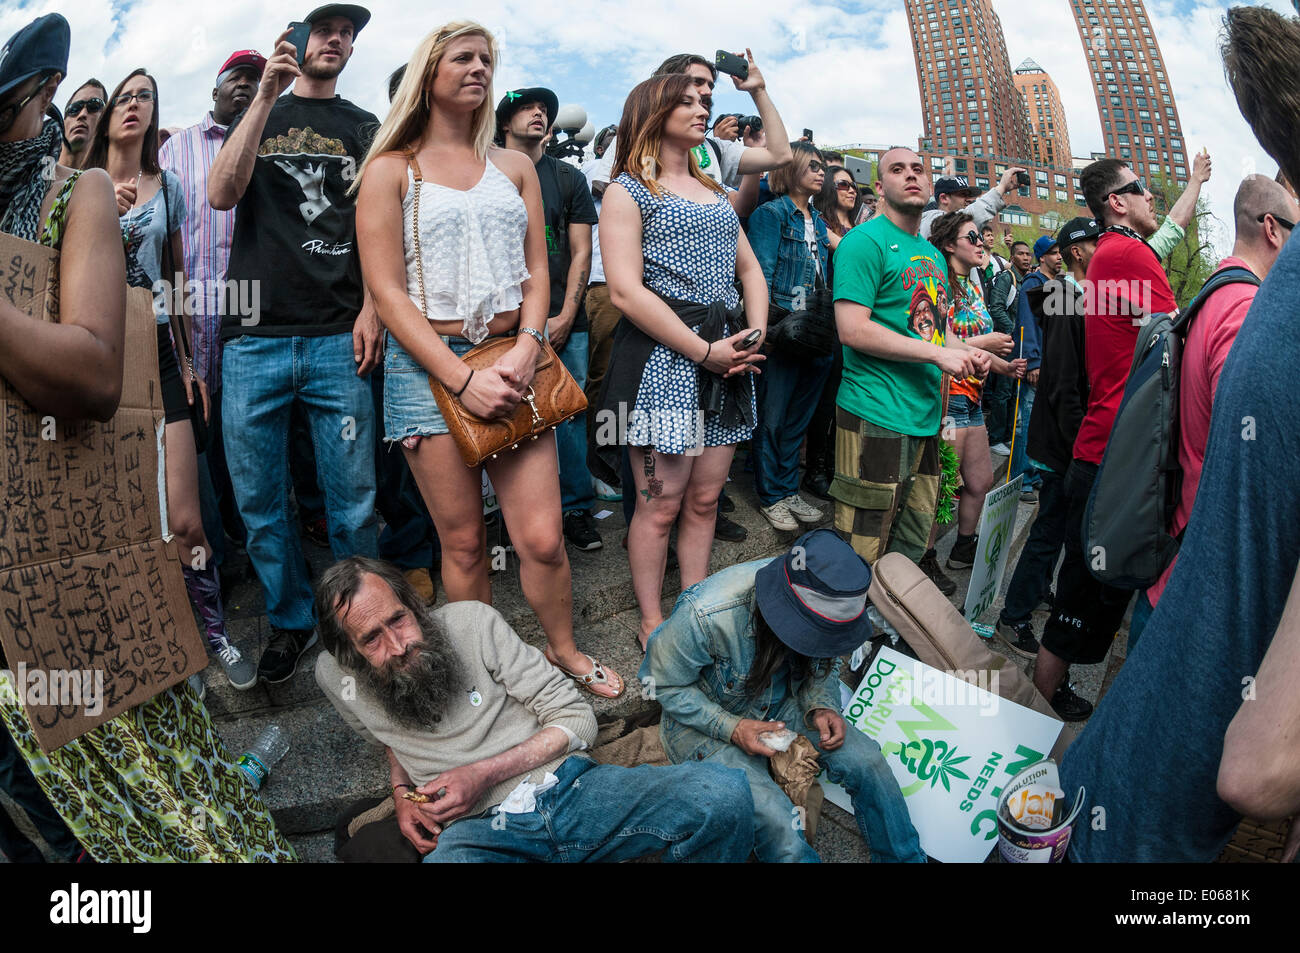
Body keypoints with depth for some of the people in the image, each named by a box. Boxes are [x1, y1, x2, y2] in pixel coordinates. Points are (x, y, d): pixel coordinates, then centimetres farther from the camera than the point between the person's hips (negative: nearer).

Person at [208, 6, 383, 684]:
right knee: (260, 502, 5)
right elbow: (221, 195, -1)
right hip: (253, 336, 1)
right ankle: (291, 621, 22)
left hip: (337, 337, -1)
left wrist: (370, 308, -6)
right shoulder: (255, 114, 17)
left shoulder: (363, 129, 16)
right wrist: (267, 95, -4)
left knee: (352, 501, -2)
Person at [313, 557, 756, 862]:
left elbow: (576, 720, 0)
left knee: (725, 794, -24)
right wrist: (401, 794, 10)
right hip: (475, 827, -1)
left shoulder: (472, 621, -2)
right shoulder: (335, 677, 6)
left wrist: (483, 774, -11)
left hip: (564, 787, 1)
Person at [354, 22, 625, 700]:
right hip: (428, 365, -2)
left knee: (542, 539, -3)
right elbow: (387, 290, -4)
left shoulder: (513, 165, 16)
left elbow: (537, 269, 12)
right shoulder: (390, 168, 4)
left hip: (510, 362, 3)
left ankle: (563, 651, 24)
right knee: (463, 544, 4)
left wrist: (525, 349, -8)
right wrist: (463, 380, -15)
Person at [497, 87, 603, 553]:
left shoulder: (569, 178, 13)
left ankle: (575, 509, 14)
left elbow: (581, 252, 9)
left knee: (570, 415, 1)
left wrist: (566, 316, -2)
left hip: (563, 322, 1)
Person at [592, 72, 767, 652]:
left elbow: (750, 268, 23)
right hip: (662, 355, -6)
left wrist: (756, 333, 2)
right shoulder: (628, 190, 0)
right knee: (661, 503, -2)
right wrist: (704, 351, -15)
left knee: (705, 499, 10)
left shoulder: (715, 192, 23)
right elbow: (626, 291, -12)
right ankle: (652, 622, 13)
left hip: (726, 353, 7)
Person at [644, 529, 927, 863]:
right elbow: (666, 683, -19)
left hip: (781, 704, 5)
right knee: (774, 819, -25)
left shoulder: (821, 600, -19)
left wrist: (821, 706, -17)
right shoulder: (705, 614, -36)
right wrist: (732, 729, -26)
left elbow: (820, 663, 3)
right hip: (707, 718, -4)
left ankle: (906, 857, 9)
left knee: (866, 760, -12)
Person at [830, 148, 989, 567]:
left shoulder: (933, 255, 20)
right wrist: (938, 354, -15)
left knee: (912, 548, 15)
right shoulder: (866, 241, -7)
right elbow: (852, 330, -17)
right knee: (860, 556, -4)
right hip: (877, 418, -8)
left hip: (926, 418, 9)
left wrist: (966, 351, 6)